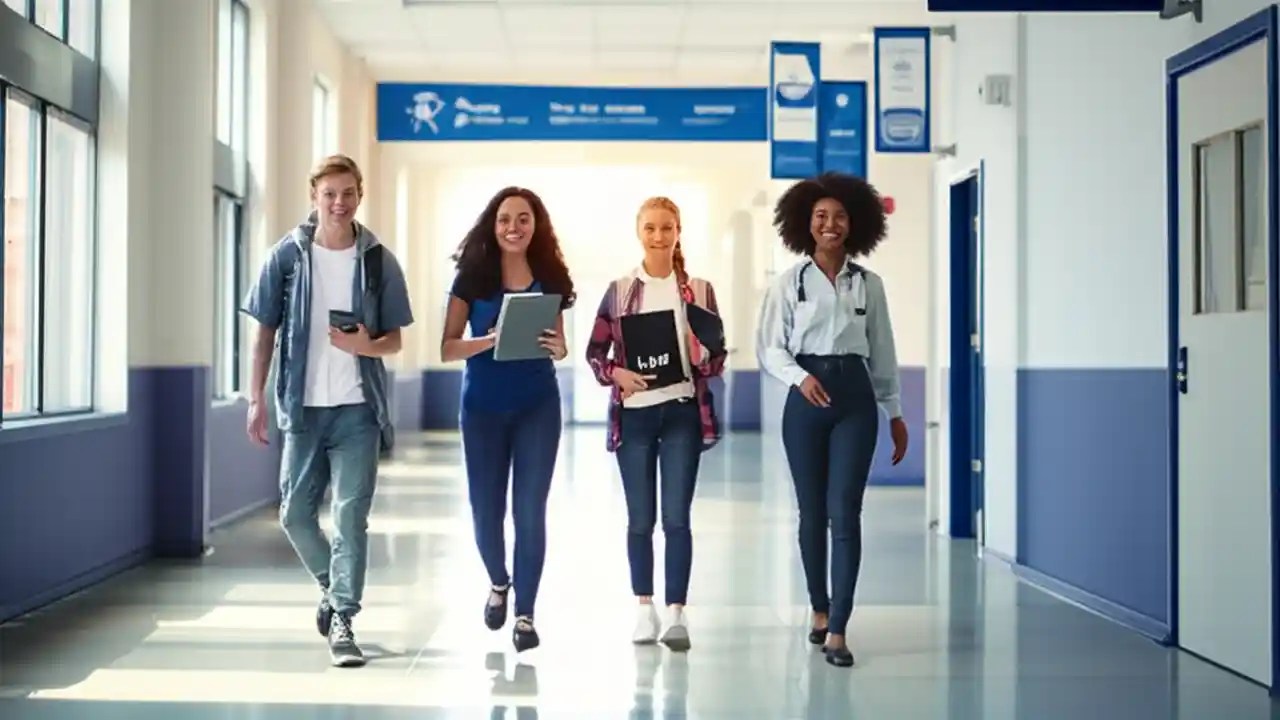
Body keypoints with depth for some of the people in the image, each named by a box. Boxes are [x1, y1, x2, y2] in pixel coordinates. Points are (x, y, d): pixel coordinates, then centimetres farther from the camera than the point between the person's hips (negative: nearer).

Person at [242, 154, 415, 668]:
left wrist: (367, 345, -16)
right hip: (302, 407, 1)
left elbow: (394, 340, 6)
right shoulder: (287, 256, 2)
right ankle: (332, 585, 33)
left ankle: (342, 621, 5)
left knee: (351, 517, -3)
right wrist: (256, 398, 0)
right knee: (296, 514, 7)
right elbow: (265, 331, 5)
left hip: (358, 408, -1)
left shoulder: (379, 260, 2)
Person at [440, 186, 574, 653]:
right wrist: (490, 340, -25)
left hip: (537, 408, 0)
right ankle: (499, 583, 36)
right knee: (486, 512, 7)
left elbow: (557, 346, 8)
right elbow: (447, 348, -8)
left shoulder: (550, 278, 1)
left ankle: (525, 614, 6)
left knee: (530, 511, -2)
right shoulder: (472, 277, -4)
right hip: (482, 409, 0)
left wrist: (559, 349, -15)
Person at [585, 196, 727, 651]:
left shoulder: (698, 290, 4)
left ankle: (676, 614, -1)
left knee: (677, 516, -4)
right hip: (634, 413, 1)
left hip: (683, 411, -1)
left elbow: (717, 361, 5)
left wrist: (701, 353, -17)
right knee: (640, 518, 7)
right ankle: (644, 609, 19)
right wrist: (616, 374, -14)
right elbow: (594, 352, 5)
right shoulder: (619, 290, 4)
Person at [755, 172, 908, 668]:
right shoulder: (788, 283, 2)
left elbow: (882, 352, 11)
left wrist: (895, 413, 13)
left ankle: (838, 630, -8)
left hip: (856, 397, 0)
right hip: (805, 399, 0)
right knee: (811, 512, 8)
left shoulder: (869, 284, 7)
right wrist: (800, 378, -20)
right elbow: (769, 348, -2)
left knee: (844, 513, -8)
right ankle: (820, 609, 28)